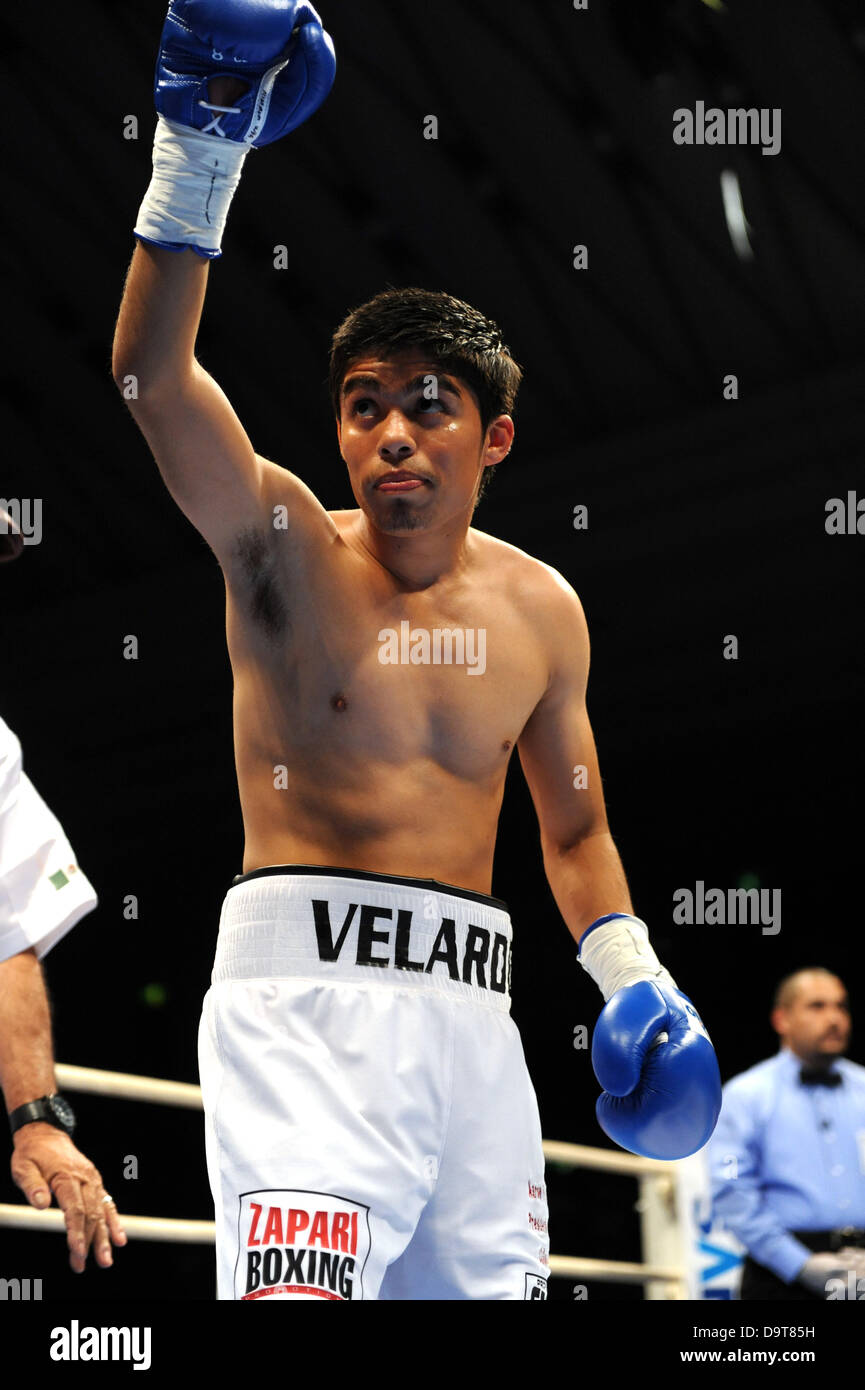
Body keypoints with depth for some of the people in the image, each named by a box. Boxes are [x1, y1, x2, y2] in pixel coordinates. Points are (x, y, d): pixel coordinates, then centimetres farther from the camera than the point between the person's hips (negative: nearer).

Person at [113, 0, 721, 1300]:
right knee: (301, 1288, -24)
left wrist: (633, 977, 9)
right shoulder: (284, 544, 1)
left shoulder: (542, 610, 12)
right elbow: (152, 370, -16)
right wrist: (202, 145, -23)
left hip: (471, 1004, 5)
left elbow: (573, 829, 24)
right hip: (306, 984, -5)